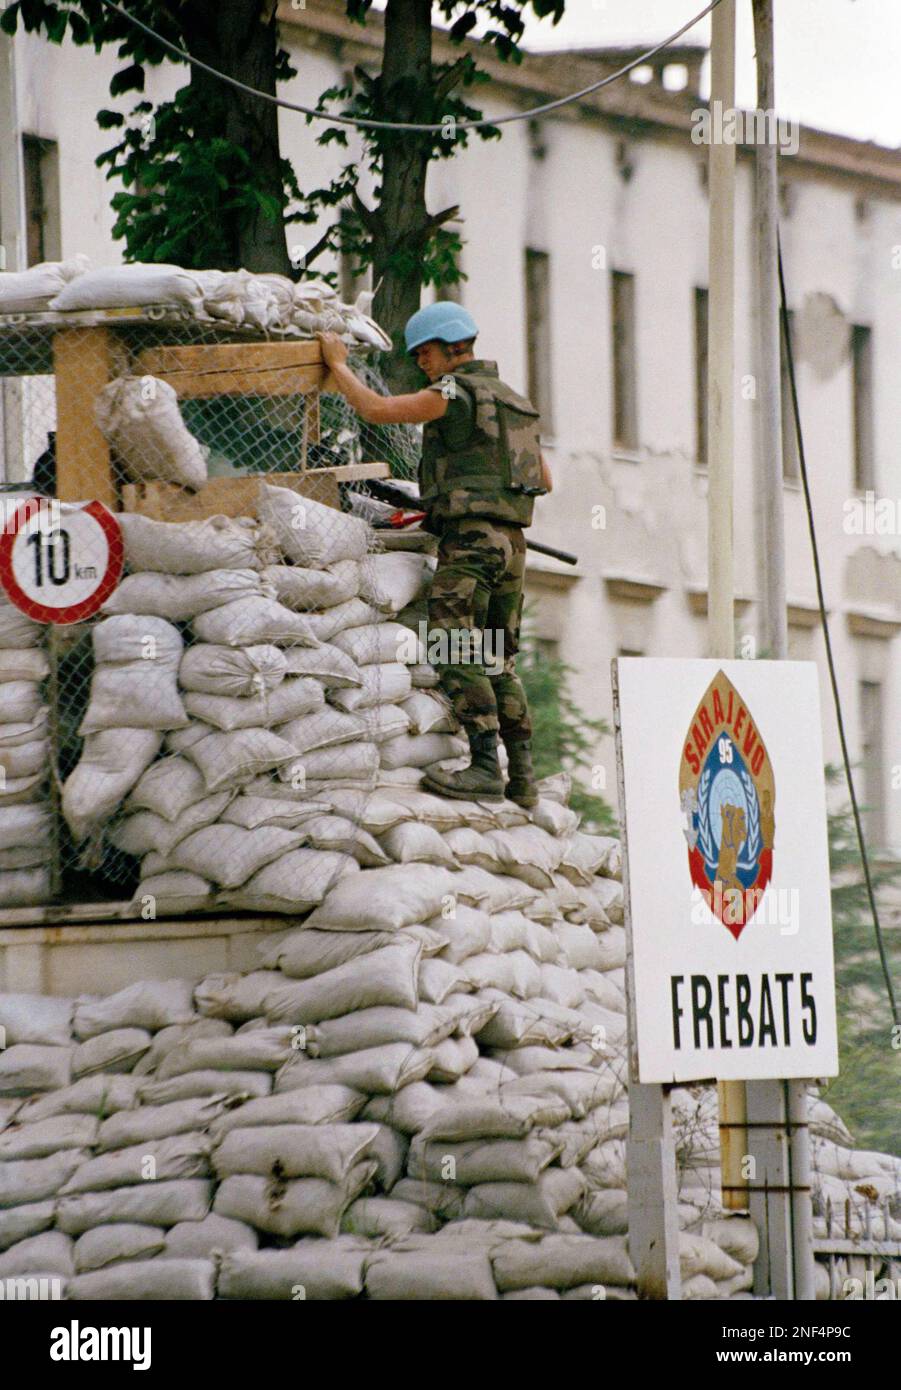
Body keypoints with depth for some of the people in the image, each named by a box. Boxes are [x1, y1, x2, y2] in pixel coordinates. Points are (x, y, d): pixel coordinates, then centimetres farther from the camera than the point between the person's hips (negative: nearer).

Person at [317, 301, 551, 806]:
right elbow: (545, 479, 27)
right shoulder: (514, 401, 20)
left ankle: (486, 766, -22)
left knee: (457, 653, -12)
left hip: (470, 537, -9)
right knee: (499, 660, 10)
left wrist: (338, 363, 4)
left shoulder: (455, 395, -7)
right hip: (512, 543, 9)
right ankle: (523, 777, 5)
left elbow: (375, 409, -10)